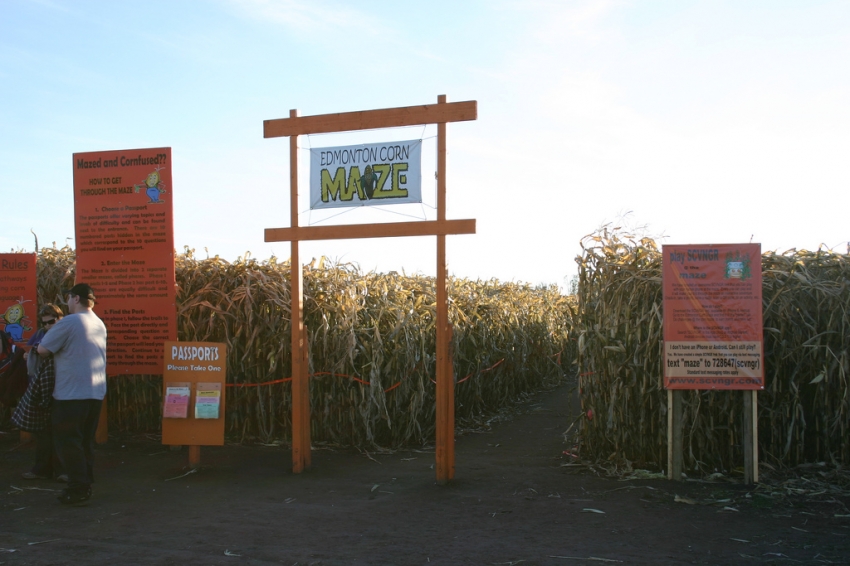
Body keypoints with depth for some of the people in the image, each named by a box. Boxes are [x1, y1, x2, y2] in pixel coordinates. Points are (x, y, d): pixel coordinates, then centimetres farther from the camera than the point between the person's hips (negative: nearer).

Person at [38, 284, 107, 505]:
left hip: (71, 393, -7)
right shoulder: (100, 324, 11)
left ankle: (78, 489, 1)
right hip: (96, 392, 7)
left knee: (68, 442, 1)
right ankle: (86, 485, 19)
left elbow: (43, 349, -10)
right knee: (86, 441, 15)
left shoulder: (69, 322, -13)